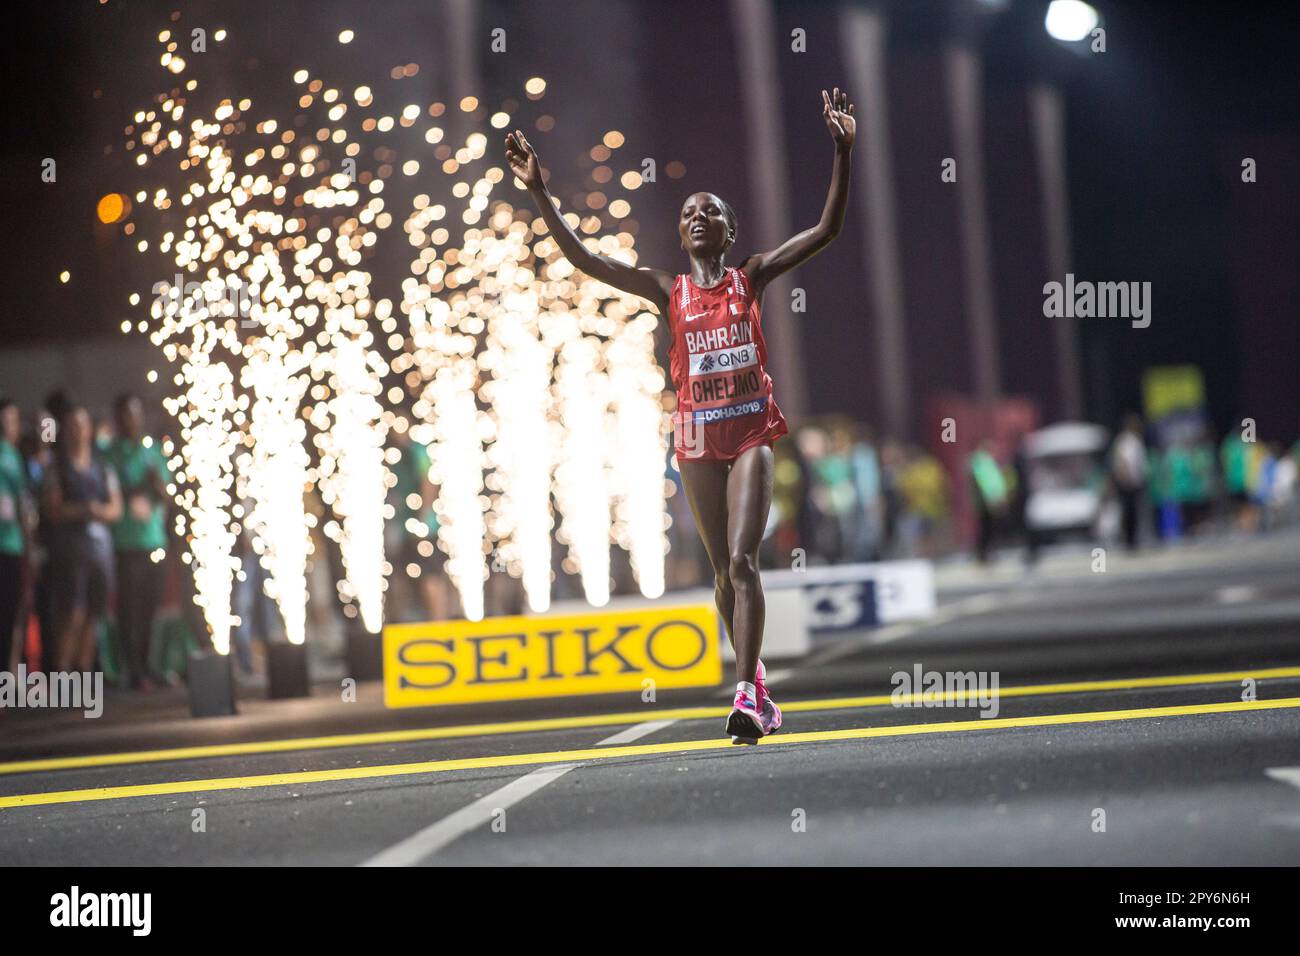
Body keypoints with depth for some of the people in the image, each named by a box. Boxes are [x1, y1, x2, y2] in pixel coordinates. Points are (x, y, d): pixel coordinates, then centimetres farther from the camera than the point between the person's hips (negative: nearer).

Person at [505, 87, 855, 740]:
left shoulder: (751, 277, 3)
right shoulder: (668, 291, 6)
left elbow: (826, 230, -4)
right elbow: (583, 259, 1)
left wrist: (842, 154, -13)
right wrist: (539, 194, -5)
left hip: (752, 429, -2)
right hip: (697, 434, 2)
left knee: (742, 559, -16)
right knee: (725, 569, 9)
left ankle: (747, 696, -22)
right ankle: (753, 676, 28)